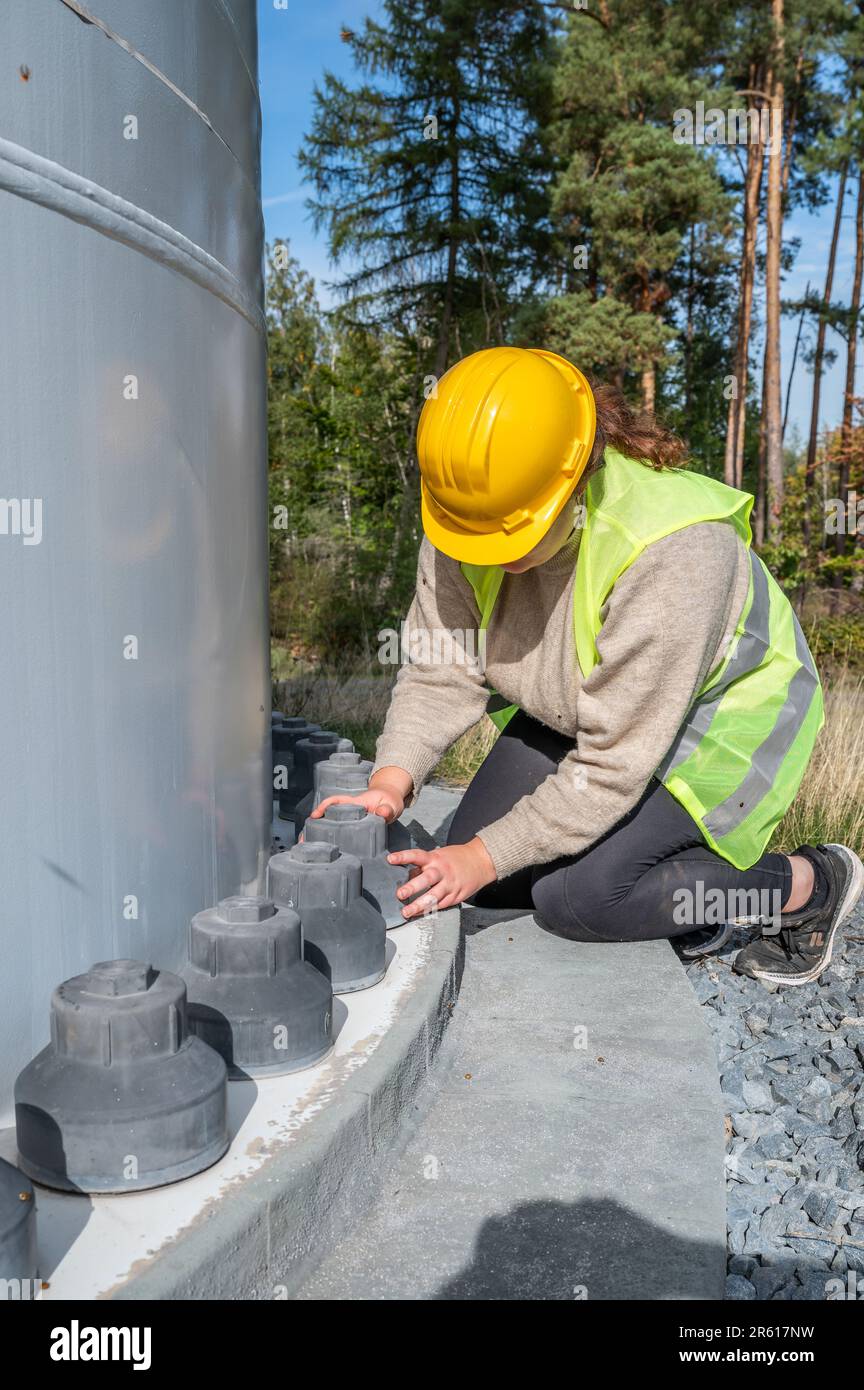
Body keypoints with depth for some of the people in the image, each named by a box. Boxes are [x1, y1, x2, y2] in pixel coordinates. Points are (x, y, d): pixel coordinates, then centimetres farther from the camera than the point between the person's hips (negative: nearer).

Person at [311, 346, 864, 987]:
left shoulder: (673, 552, -39)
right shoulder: (472, 514, -21)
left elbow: (612, 764, -34)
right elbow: (443, 671, -16)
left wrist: (485, 856, -33)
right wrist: (393, 778, -33)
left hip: (721, 715, -6)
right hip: (573, 711, 7)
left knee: (575, 895, -19)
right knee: (484, 881, -1)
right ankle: (688, 881, 15)